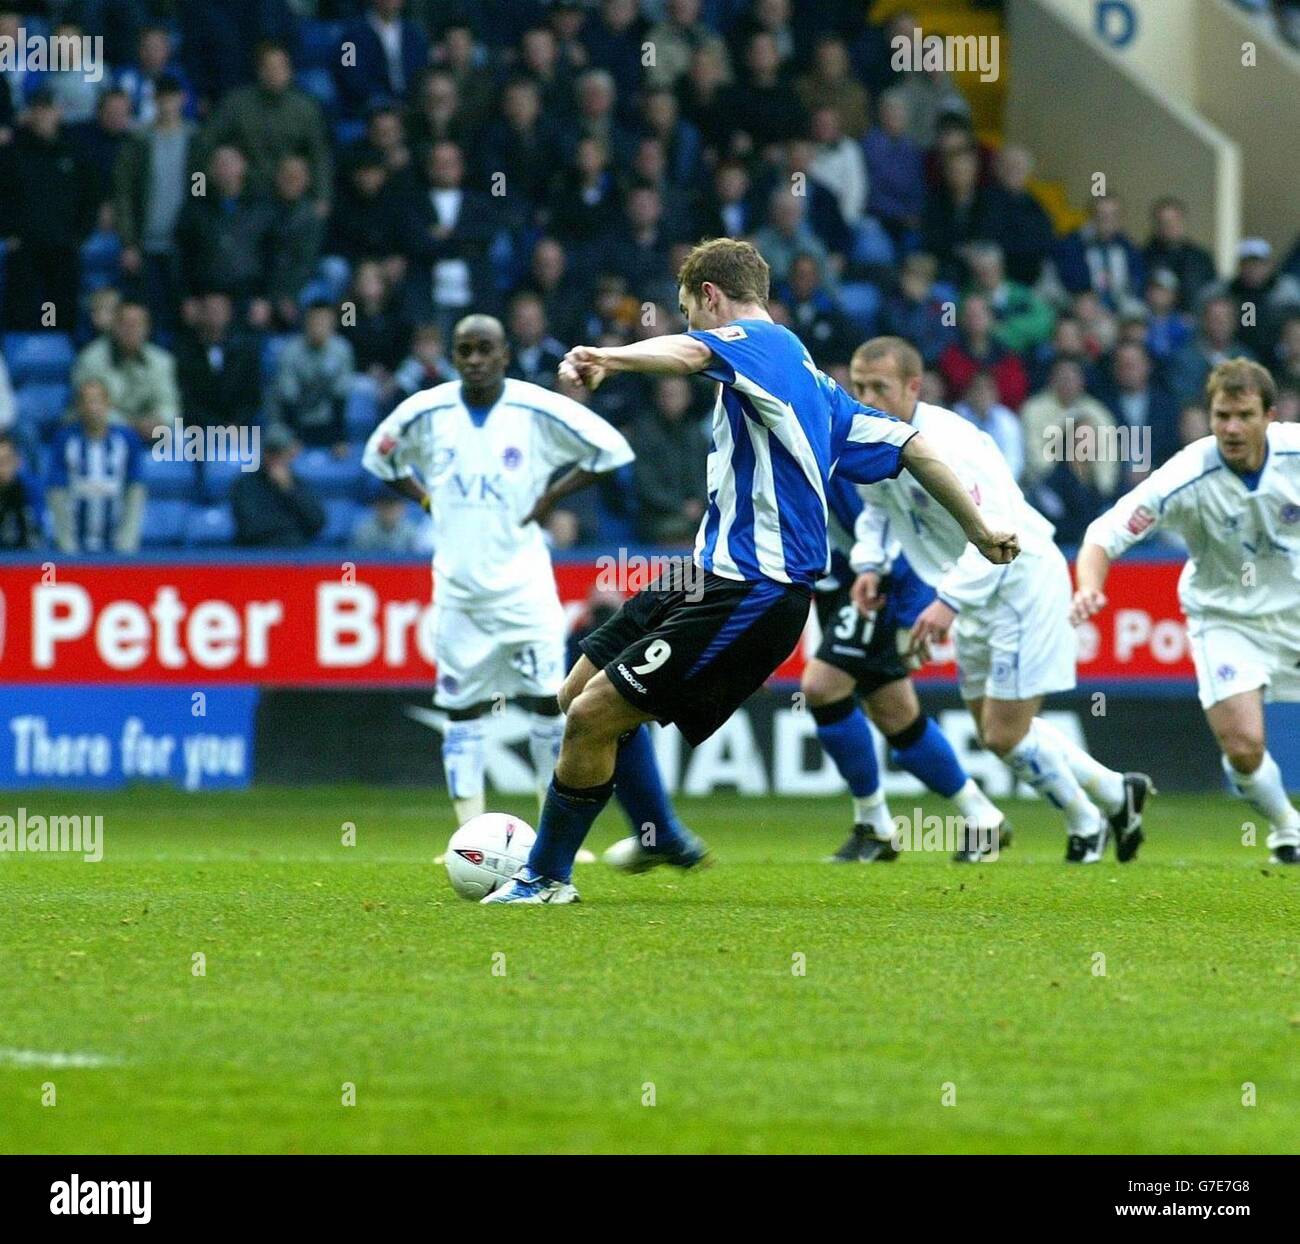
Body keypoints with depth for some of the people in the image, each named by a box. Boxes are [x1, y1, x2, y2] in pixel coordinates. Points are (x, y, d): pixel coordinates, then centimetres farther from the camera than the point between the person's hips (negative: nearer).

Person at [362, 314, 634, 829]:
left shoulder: (539, 410, -7)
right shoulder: (426, 411, 0)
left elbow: (612, 449, 0)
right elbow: (380, 456, 17)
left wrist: (551, 497, -4)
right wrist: (427, 500, 5)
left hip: (523, 580, -2)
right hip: (457, 585, 2)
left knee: (547, 700, -4)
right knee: (462, 708, 2)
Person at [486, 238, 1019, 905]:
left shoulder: (761, 342, -8)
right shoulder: (810, 380, 21)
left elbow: (689, 352, -33)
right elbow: (912, 449, 23)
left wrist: (606, 358, -50)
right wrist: (979, 529, 31)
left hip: (750, 593, -10)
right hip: (714, 575, 10)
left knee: (593, 715, -10)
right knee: (583, 690, 13)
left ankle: (546, 875, 2)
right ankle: (662, 836, 27)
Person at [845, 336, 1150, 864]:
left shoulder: (945, 445, -28)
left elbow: (995, 531, -35)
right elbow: (877, 503, 19)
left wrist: (950, 601, -43)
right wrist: (869, 564, 1)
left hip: (1023, 580, -9)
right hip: (977, 597, 9)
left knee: (1005, 735, -7)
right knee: (995, 732, 16)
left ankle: (1086, 825, 18)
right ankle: (1116, 794, 33)